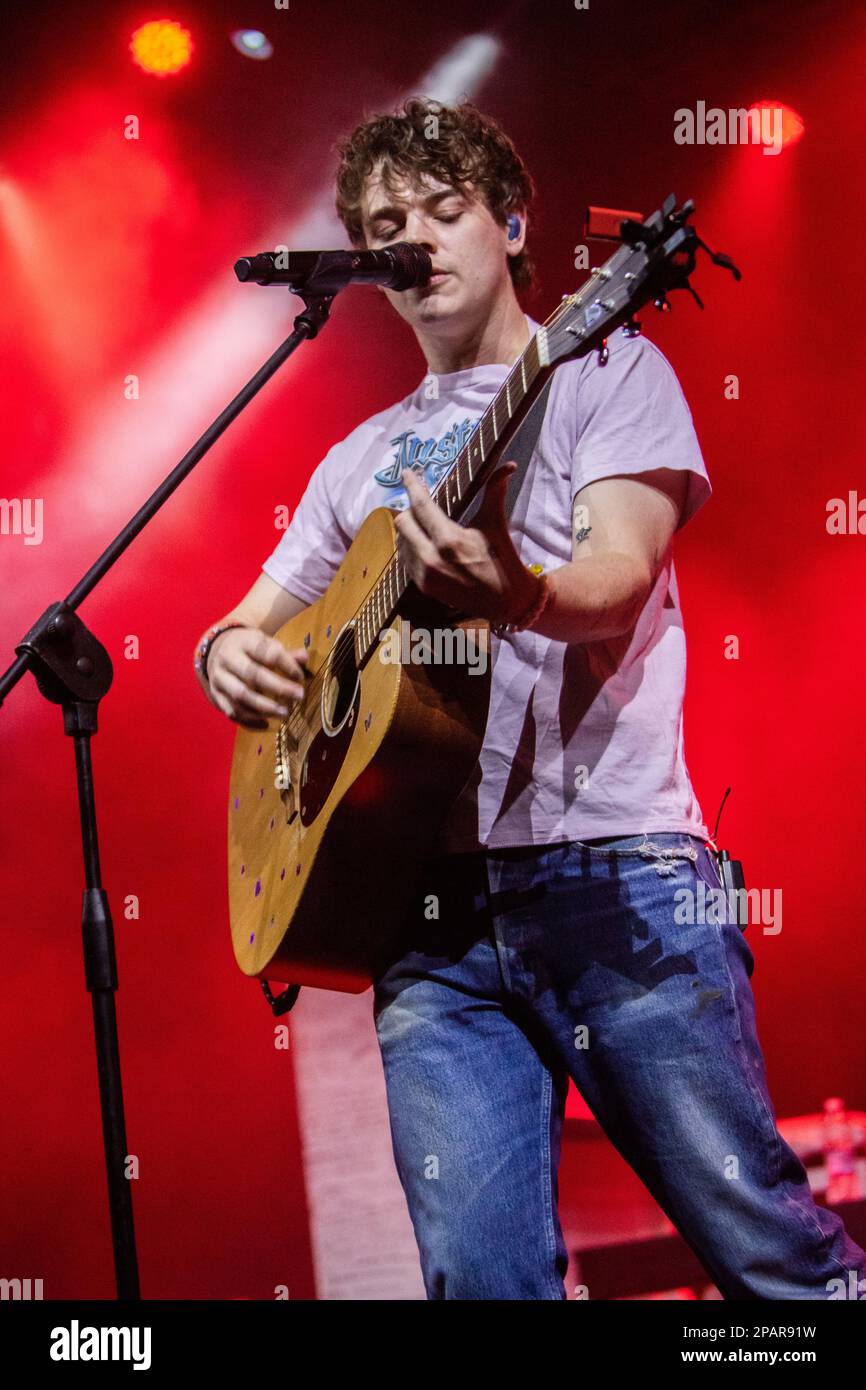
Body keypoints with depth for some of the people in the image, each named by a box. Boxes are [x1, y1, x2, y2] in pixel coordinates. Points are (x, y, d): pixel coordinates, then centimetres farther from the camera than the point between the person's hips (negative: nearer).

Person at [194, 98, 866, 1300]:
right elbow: (254, 624, 27)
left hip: (612, 875, -4)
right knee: (477, 1270, -4)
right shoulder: (362, 460, 24)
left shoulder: (605, 372, 8)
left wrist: (516, 593, -33)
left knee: (766, 1244, -8)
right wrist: (229, 657, 1)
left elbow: (619, 574, -9)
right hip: (429, 902, 5)